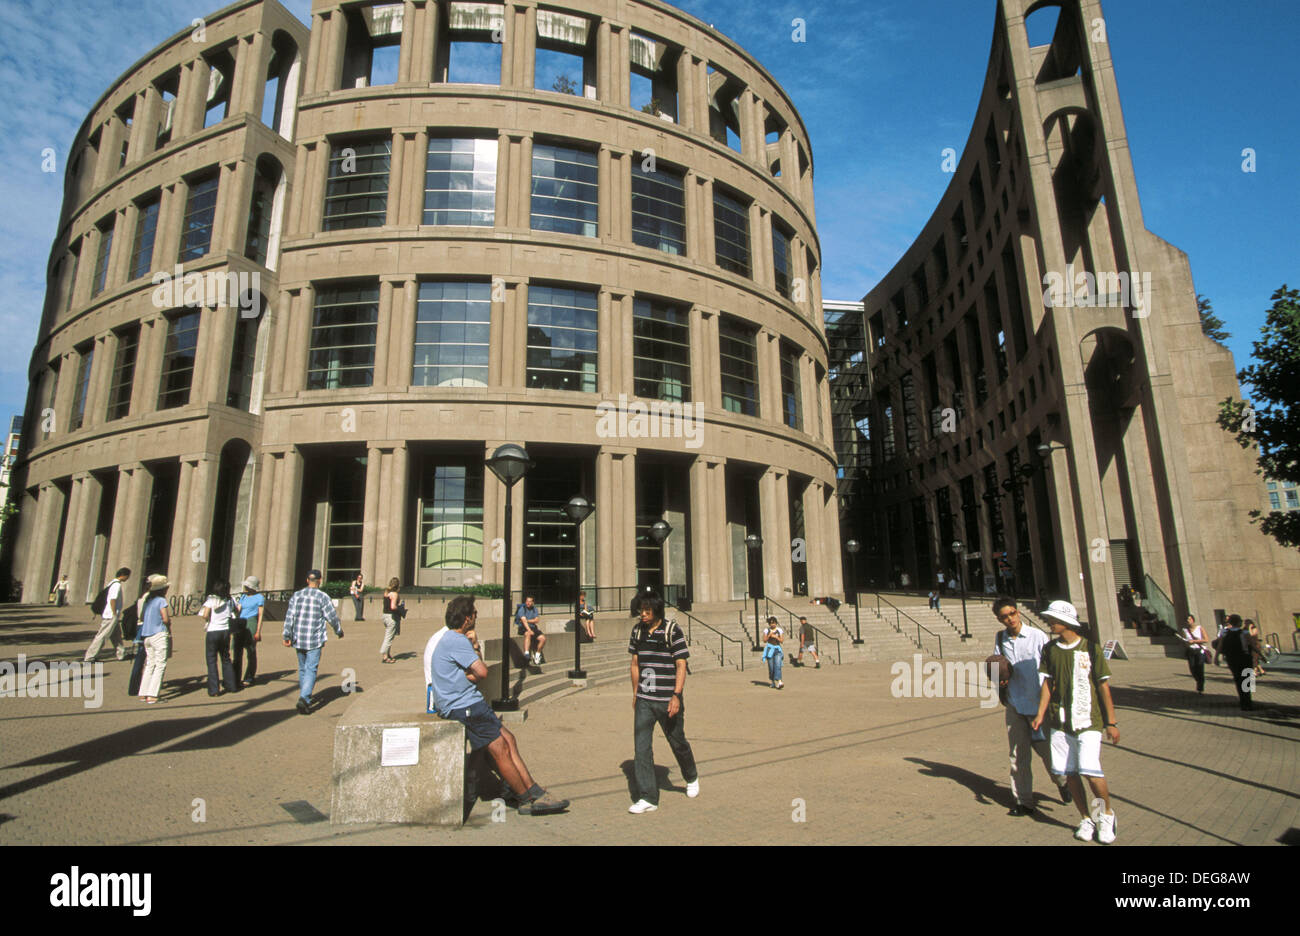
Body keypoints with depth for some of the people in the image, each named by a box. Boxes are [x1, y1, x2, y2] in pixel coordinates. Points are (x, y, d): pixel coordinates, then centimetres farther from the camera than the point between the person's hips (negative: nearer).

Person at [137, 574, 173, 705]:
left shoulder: (148, 600, 11)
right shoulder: (161, 600, -10)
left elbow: (141, 617, 16)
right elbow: (166, 619, -16)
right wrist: (169, 628, 1)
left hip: (146, 635, 7)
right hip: (159, 635, -7)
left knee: (150, 664, 14)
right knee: (160, 665, -3)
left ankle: (143, 693, 16)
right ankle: (152, 695, -6)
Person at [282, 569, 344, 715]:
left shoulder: (296, 595, 4)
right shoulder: (322, 597, -7)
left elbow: (289, 616, 1)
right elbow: (332, 617, -5)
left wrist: (287, 636, 5)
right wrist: (339, 631, 10)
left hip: (298, 639, 4)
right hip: (315, 640, -4)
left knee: (302, 669, 17)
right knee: (311, 669, -3)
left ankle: (304, 698, 28)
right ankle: (304, 698, -19)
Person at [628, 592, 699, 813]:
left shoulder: (672, 631, -10)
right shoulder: (637, 631, 5)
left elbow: (681, 666, -10)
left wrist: (676, 696, -18)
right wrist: (635, 693, 14)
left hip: (668, 700, -4)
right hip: (644, 700, 4)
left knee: (677, 742, 12)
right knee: (641, 746, -4)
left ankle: (692, 778, 39)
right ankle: (648, 798, 5)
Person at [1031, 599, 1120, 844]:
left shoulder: (1090, 648, -5)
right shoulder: (1050, 649, 6)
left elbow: (1103, 686, -2)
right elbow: (1048, 683, 9)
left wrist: (1111, 722, -2)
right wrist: (1040, 714, 2)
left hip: (1088, 720, -4)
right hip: (1061, 721, 4)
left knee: (1090, 770, -14)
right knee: (1070, 773, 5)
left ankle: (1107, 814, 14)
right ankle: (1086, 819, 25)